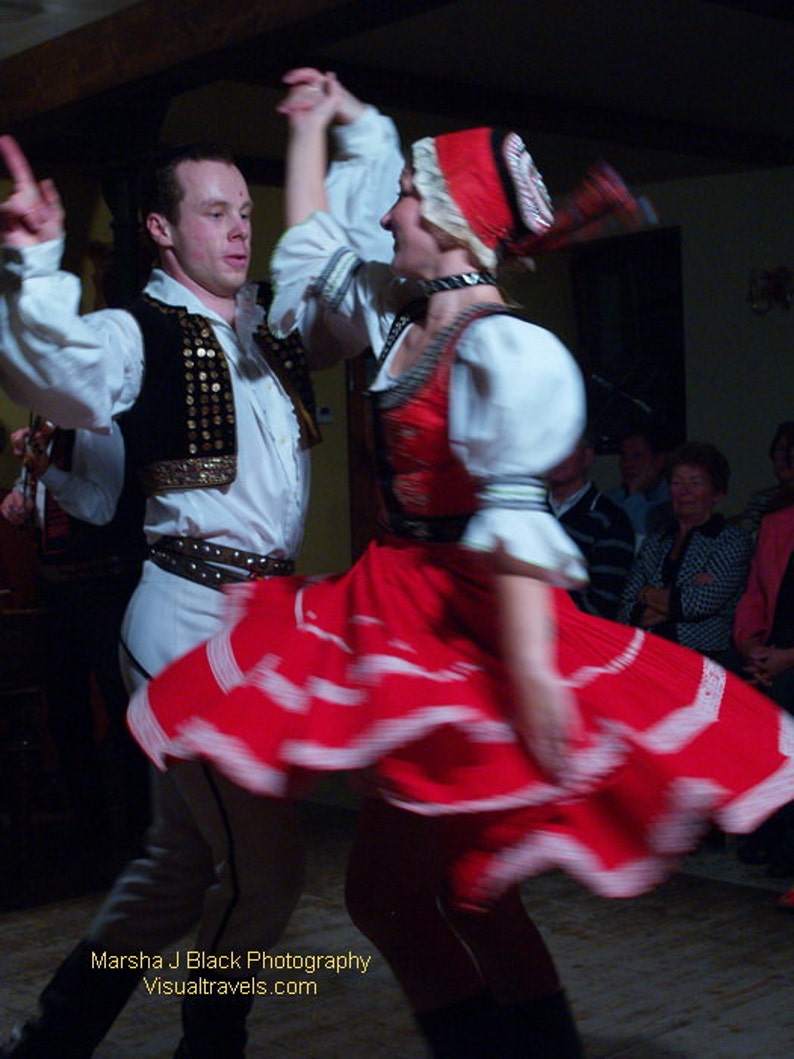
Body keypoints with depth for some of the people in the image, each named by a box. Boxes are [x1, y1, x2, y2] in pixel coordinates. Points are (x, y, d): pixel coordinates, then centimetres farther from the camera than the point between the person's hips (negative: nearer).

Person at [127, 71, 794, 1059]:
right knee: (455, 888, 14)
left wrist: (531, 669, -29)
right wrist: (318, 126, 32)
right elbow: (311, 247, 28)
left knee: (386, 886, -4)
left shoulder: (502, 347, -15)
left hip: (473, 626, -9)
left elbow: (516, 514, -24)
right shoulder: (401, 321, 10)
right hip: (407, 615, 9)